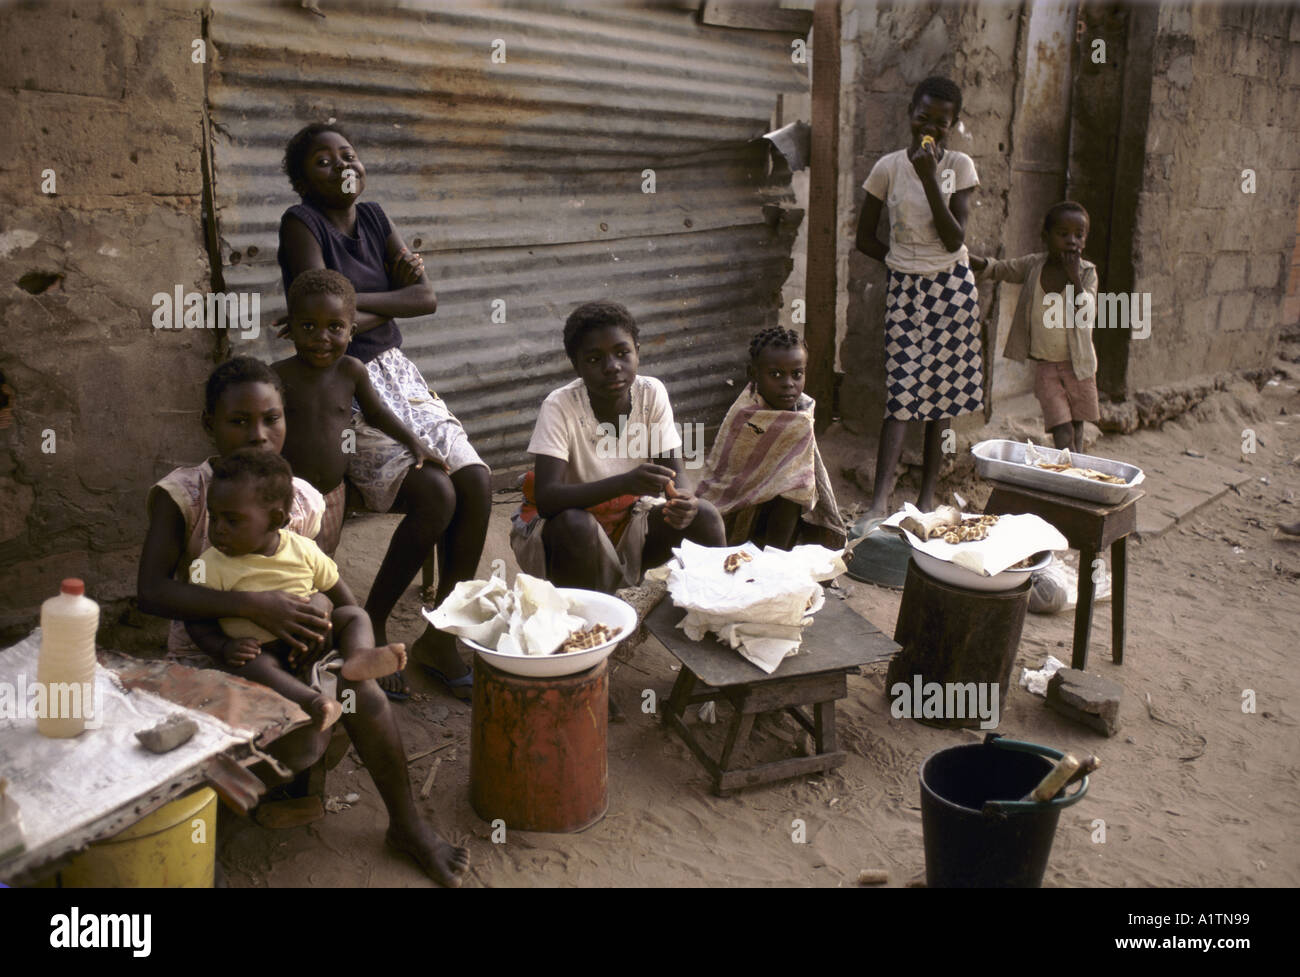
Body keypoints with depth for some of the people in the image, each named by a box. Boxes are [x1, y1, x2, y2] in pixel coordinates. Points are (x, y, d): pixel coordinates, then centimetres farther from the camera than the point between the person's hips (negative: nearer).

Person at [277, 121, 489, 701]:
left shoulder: (374, 219, 13)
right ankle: (371, 627, -2)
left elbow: (427, 298, 3)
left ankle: (440, 637, -2)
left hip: (396, 373, 6)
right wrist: (395, 299, -5)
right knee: (435, 494, -25)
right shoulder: (301, 223, -5)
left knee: (476, 479, -16)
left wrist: (355, 305, -9)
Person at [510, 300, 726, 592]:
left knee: (704, 516, -19)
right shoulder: (559, 406, -22)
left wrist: (682, 501, -32)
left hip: (627, 519, 4)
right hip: (564, 524, -4)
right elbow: (545, 498, -31)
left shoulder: (652, 393, -11)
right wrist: (625, 483, -45)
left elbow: (674, 472, -7)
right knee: (577, 526, -36)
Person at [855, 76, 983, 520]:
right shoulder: (888, 167, 0)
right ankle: (880, 499, -13)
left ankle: (928, 493, 14)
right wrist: (909, 263, 1)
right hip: (904, 288, -1)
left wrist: (929, 180, -17)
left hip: (951, 288, 1)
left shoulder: (959, 166, 0)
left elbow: (954, 239, -10)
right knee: (902, 392, -9)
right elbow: (865, 238, 6)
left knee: (943, 389, 4)